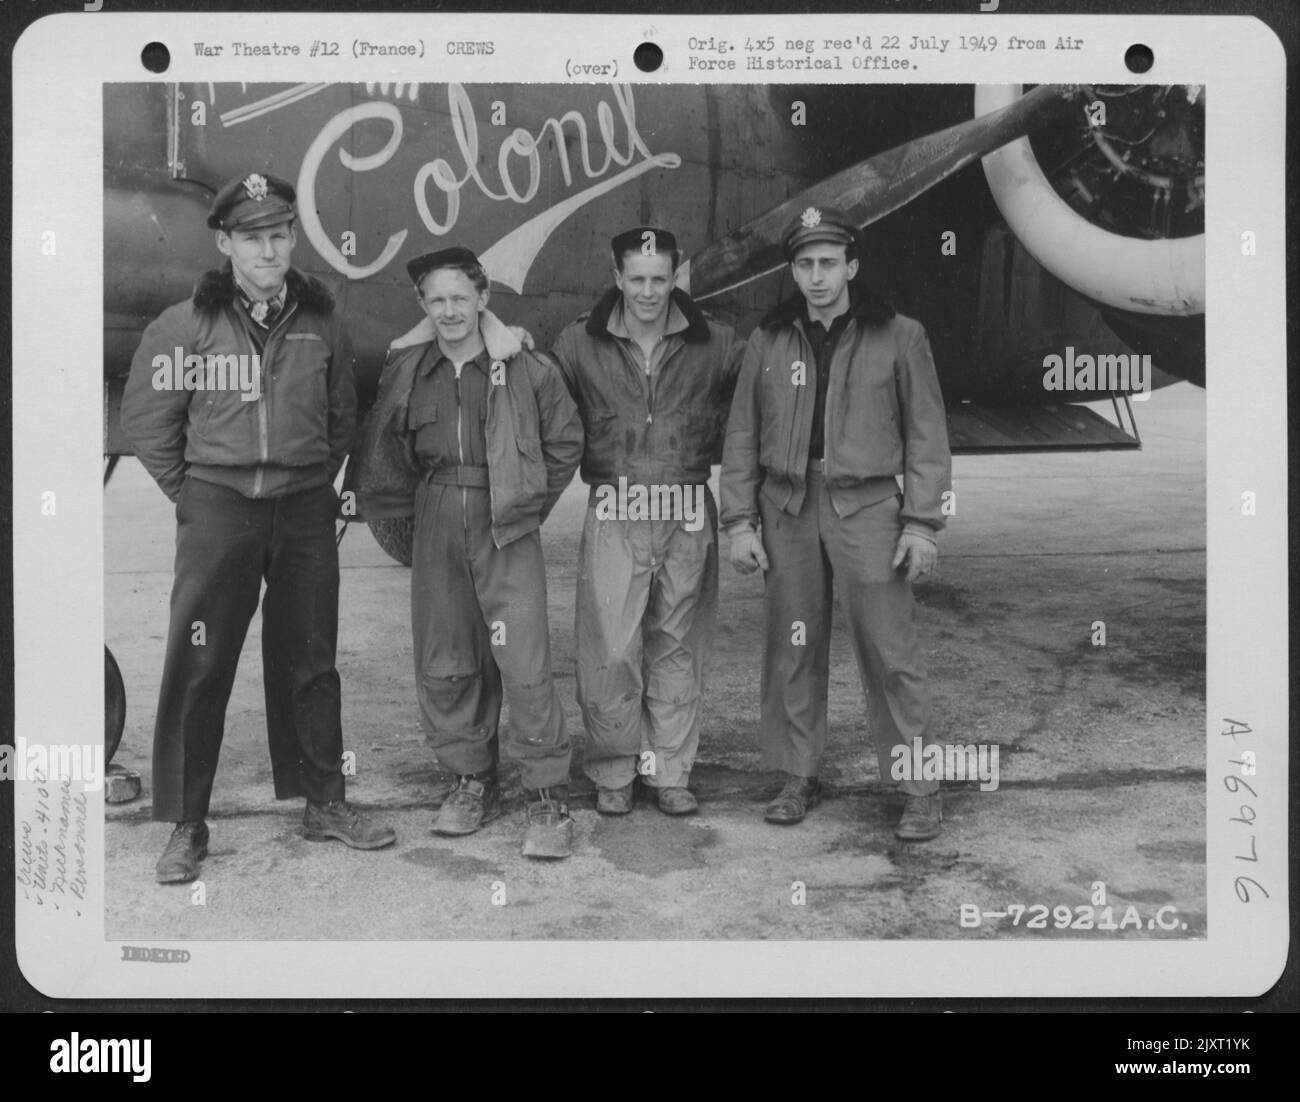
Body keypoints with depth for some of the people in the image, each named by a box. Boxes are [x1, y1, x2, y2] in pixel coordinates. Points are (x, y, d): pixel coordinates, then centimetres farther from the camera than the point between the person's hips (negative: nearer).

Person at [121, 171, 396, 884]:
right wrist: (188, 491, 0)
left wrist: (319, 481, 10)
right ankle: (185, 825, 9)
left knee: (309, 662, 10)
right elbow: (144, 417, 3)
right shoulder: (186, 325, -2)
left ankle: (324, 803, 23)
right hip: (217, 510, -2)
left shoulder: (321, 323, 5)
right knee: (199, 666, -1)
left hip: (305, 511, 3)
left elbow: (342, 417, 16)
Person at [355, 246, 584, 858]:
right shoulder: (406, 370, 5)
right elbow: (386, 452, 17)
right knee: (443, 664, 9)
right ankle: (472, 781, 25)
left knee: (524, 663, -10)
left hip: (506, 530, -4)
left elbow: (565, 439, 7)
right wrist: (403, 508, 12)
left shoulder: (525, 368, -6)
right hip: (436, 526, 4)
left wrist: (533, 502, 6)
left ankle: (548, 795, 2)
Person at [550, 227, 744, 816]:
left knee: (677, 648, 9)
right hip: (613, 518, -1)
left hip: (687, 518, 1)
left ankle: (671, 772, 20)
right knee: (611, 650, -4)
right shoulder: (581, 343, 1)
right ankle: (613, 772, 12)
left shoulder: (712, 343, 3)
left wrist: (713, 450, 5)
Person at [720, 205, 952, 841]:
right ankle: (799, 777, 21)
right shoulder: (768, 340, 8)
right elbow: (742, 435, 10)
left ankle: (920, 788, 8)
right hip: (787, 508, 3)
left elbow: (926, 435, 0)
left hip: (867, 507, -3)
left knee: (889, 652, -2)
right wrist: (740, 520, 3)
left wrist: (921, 522, -6)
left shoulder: (898, 336, 1)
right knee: (791, 649, 8)